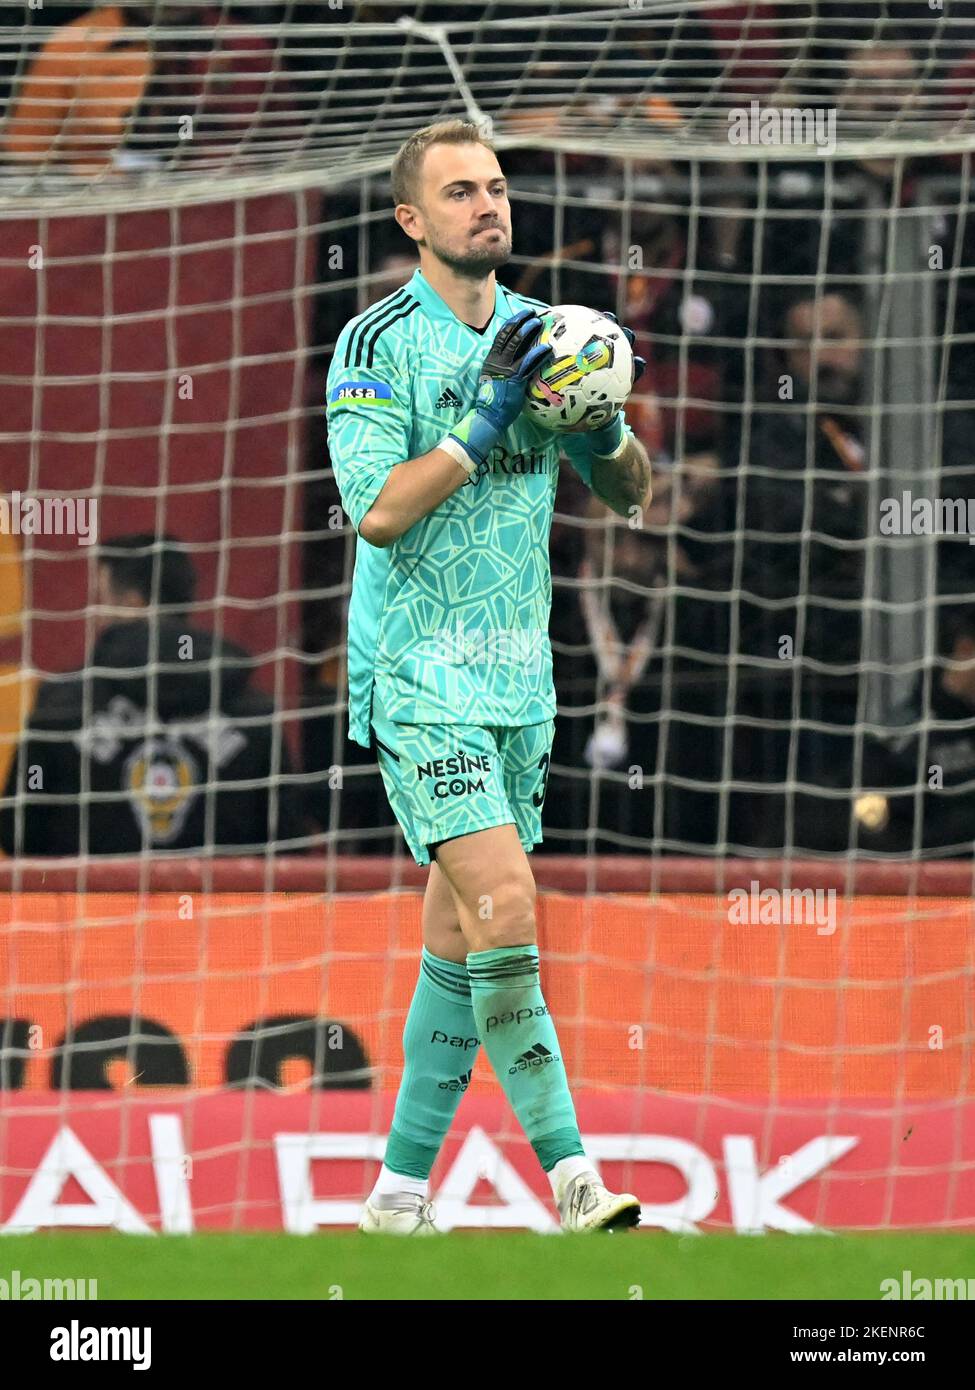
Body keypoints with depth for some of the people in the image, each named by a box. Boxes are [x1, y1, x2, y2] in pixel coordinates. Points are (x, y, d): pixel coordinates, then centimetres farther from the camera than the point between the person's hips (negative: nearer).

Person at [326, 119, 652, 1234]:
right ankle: (570, 1174, -20)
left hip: (518, 670, 6)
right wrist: (488, 423, -21)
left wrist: (598, 429, -8)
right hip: (420, 673, -6)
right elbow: (378, 510, -17)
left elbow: (633, 492, 13)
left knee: (460, 933, 7)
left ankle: (402, 1184, 14)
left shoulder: (537, 336, 11)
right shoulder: (379, 343, -7)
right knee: (503, 903, -18)